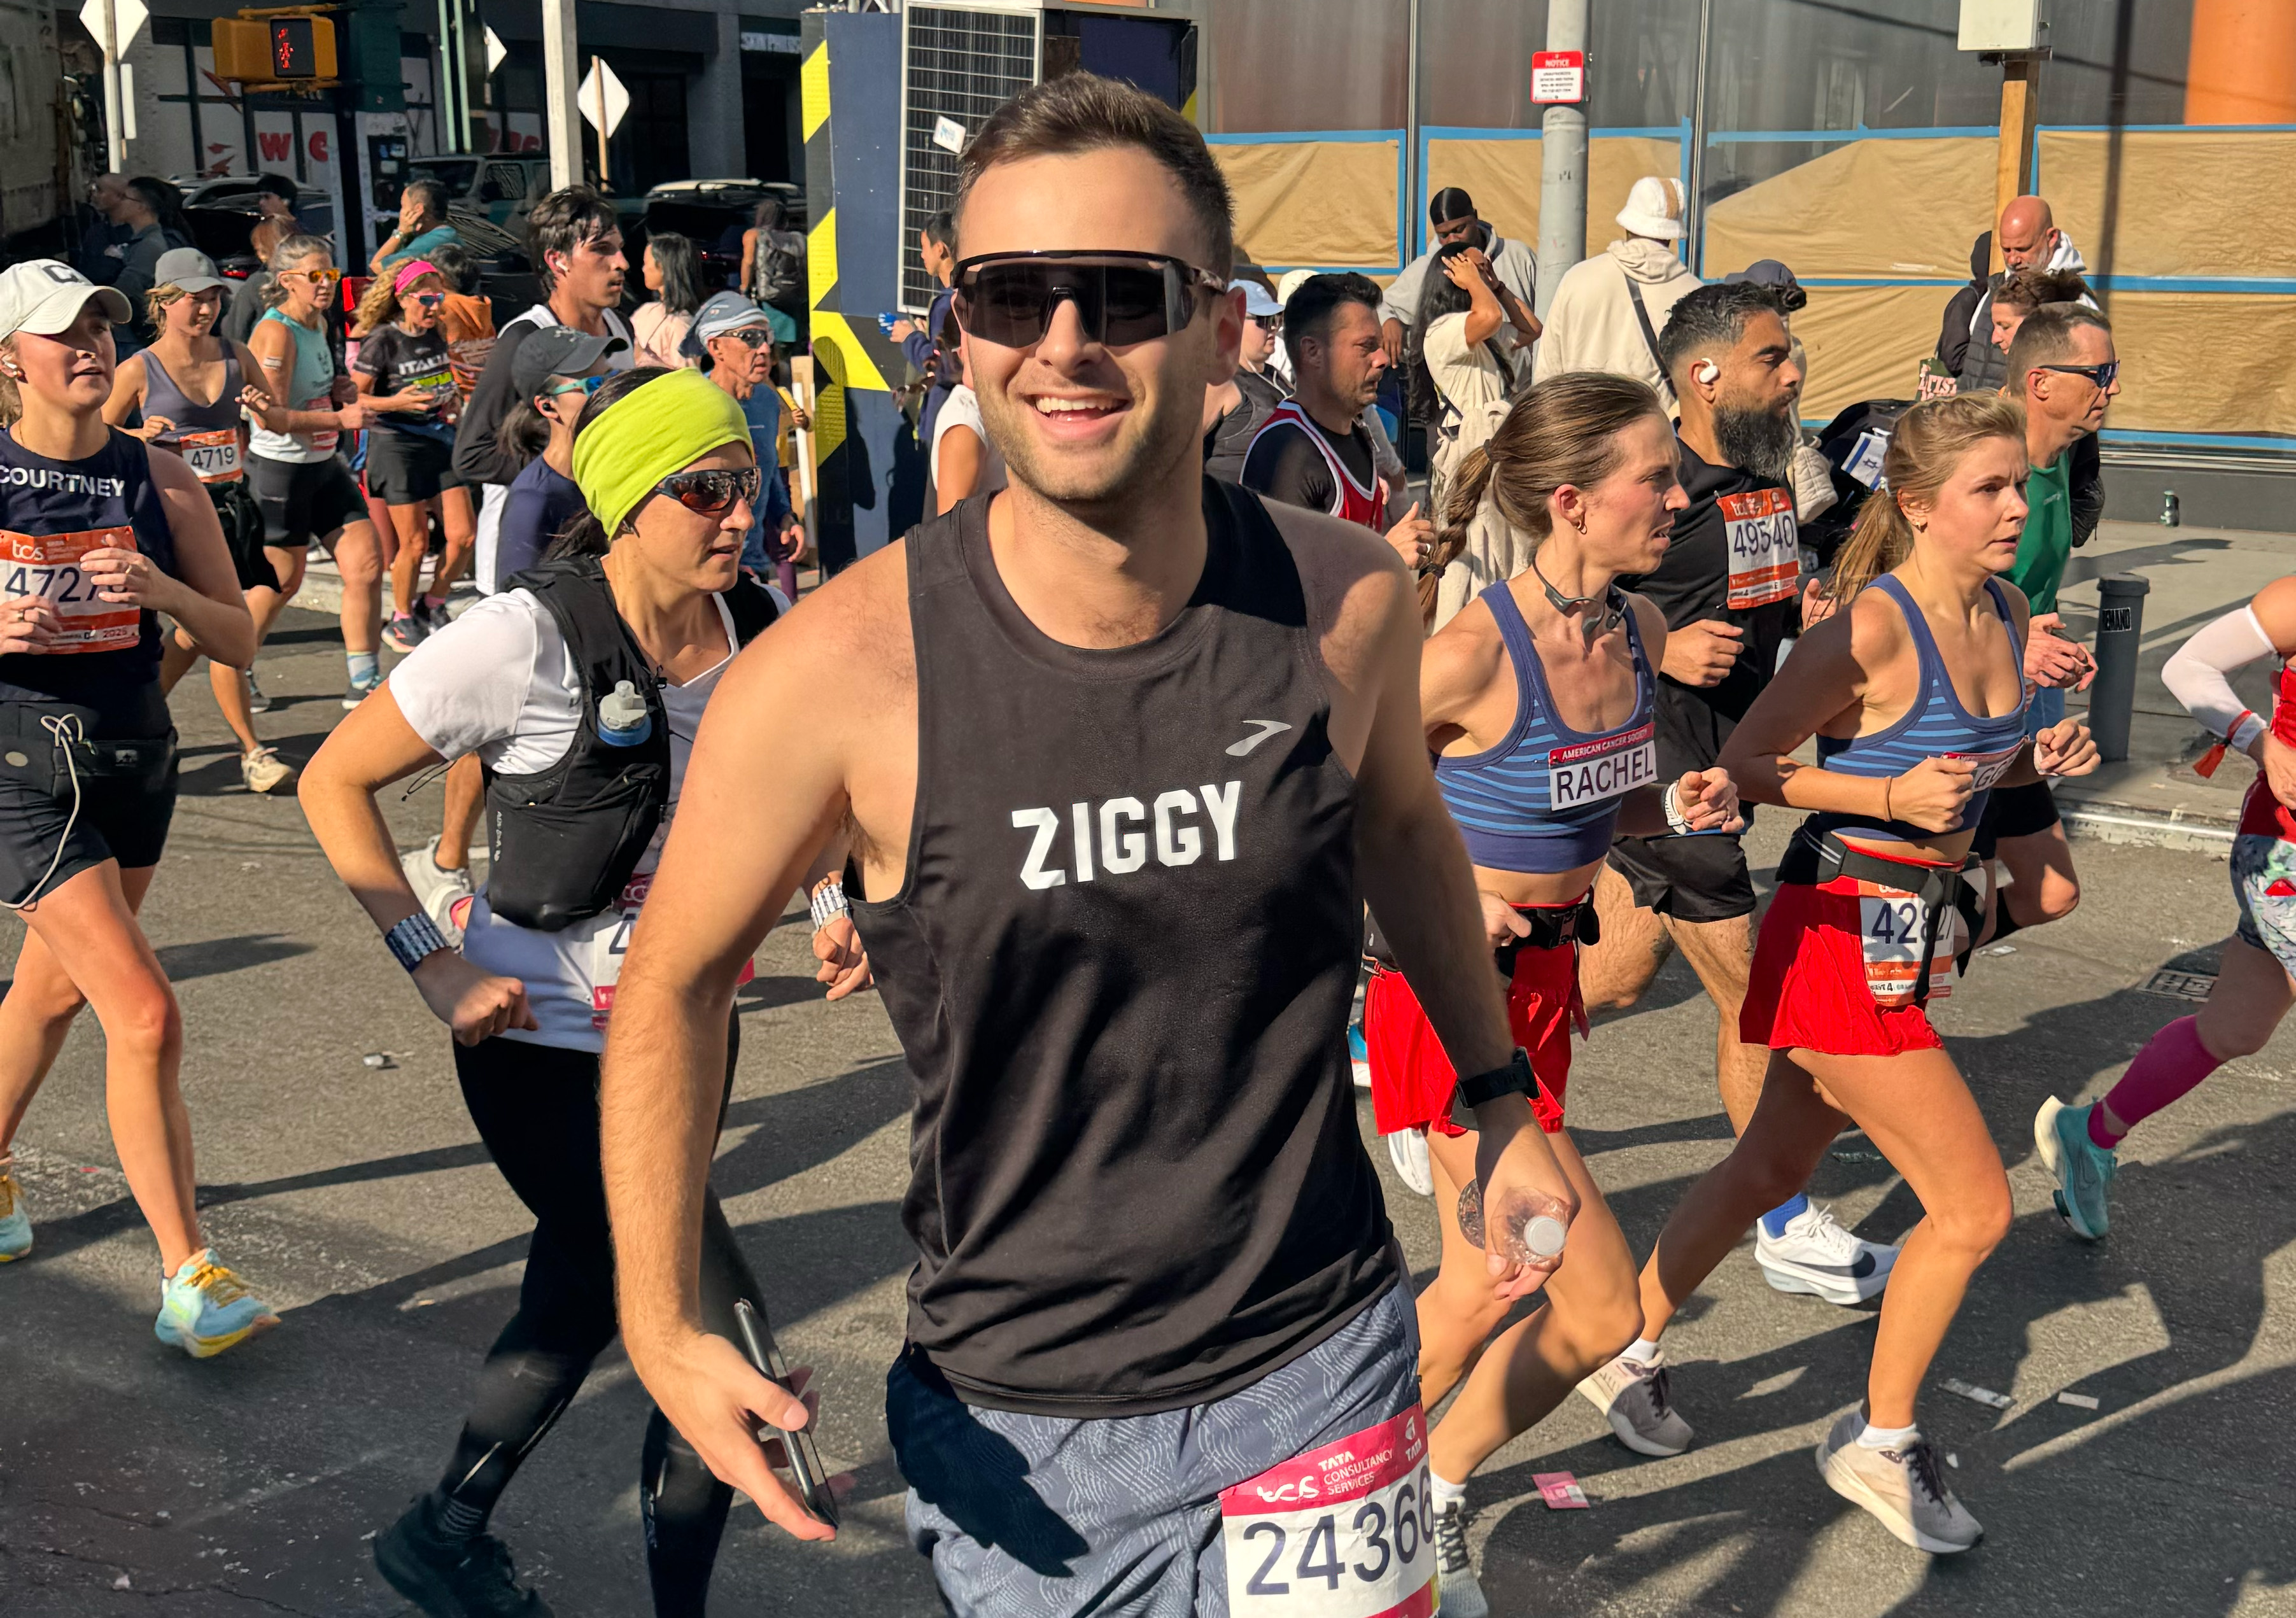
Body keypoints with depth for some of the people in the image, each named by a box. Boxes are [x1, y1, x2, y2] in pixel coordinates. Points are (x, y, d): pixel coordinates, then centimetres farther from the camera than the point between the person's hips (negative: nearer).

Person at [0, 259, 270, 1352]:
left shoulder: (159, 481, -1)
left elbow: (239, 642, 1)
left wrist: (166, 592, -18)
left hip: (136, 760, 4)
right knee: (146, 1015, -13)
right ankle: (186, 1277, -5)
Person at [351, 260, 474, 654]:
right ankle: (401, 621, 19)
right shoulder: (382, 340, -11)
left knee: (464, 535, -1)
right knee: (415, 542, -1)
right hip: (396, 444, -6)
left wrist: (455, 403, 6)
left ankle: (432, 607, 21)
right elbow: (353, 397, -10)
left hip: (440, 440, 6)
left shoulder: (437, 334, 7)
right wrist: (397, 402, -24)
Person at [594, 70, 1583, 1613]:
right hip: (1016, 1432, -1)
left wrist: (1500, 1100, 17)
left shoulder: (1347, 604, -11)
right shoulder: (842, 671, -20)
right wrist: (664, 1326, -14)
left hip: (1318, 1372, 2)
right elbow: (673, 985, -5)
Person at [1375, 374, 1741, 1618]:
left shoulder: (1638, 632, 1)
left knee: (1487, 1287, 15)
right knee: (1603, 1300, -1)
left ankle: (1421, 1493, 37)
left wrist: (1681, 806, -3)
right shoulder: (1473, 654, -23)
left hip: (1544, 981, 8)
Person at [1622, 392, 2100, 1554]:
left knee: (1770, 1168, 21)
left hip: (1912, 930, 9)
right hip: (1844, 935, -9)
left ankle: (1628, 1344, 40)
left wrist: (2038, 758, 0)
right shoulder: (1875, 624, -20)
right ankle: (1879, 1444, 17)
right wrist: (1889, 796, -24)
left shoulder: (2003, 612, 5)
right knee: (1974, 1206, -3)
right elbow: (1745, 761, -16)